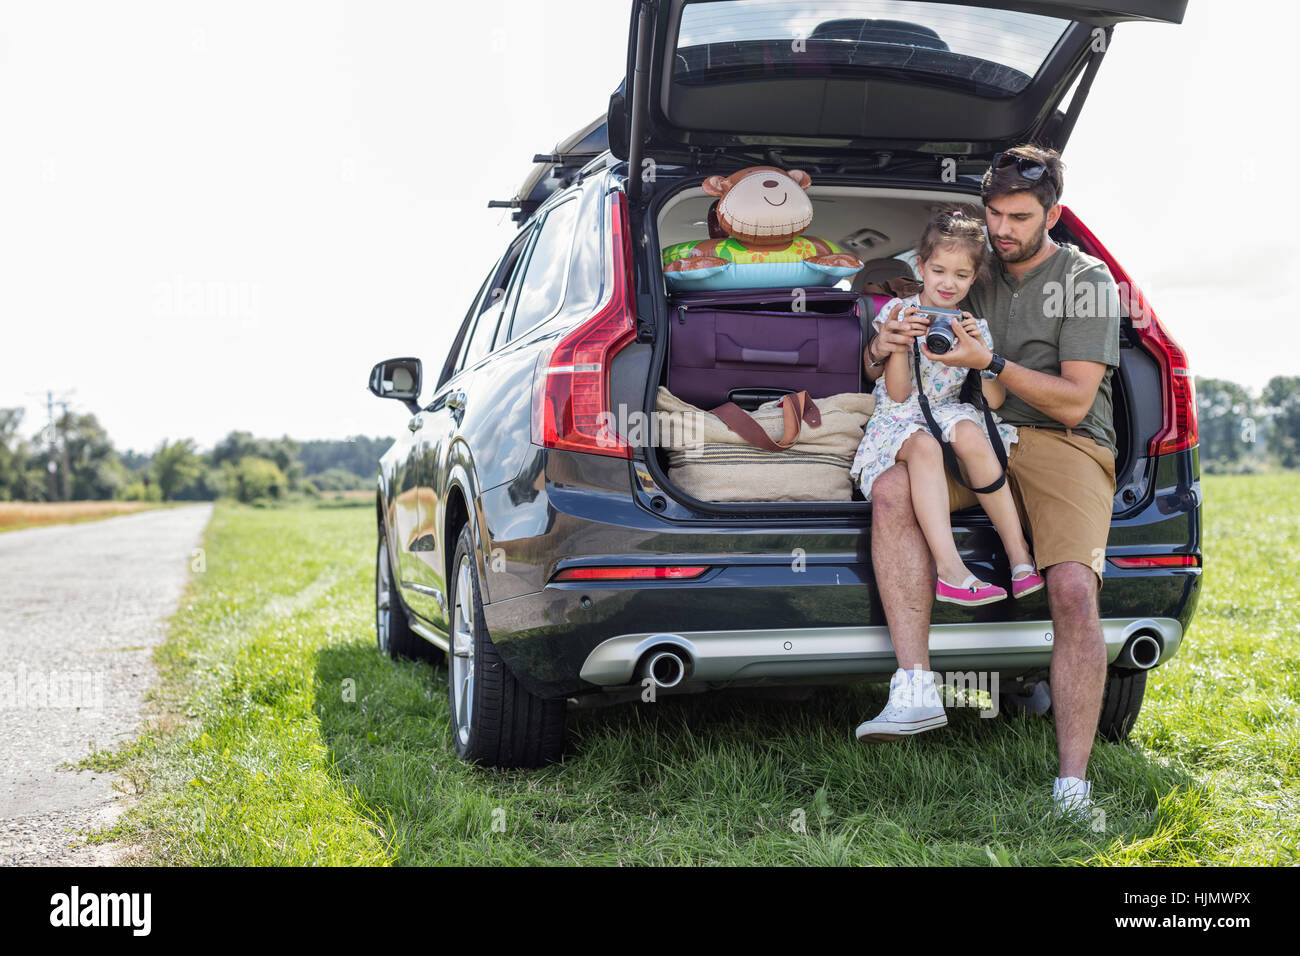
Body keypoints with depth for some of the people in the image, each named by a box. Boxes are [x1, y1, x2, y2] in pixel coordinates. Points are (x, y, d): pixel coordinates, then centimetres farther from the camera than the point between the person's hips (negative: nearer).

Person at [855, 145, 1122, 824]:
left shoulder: (1087, 282, 3)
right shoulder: (976, 277, 17)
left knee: (1074, 591, -27)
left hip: (1064, 445, -4)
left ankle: (1073, 784, -21)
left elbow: (1074, 402, -8)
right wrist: (882, 349, -6)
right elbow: (883, 373, 19)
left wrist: (990, 362, -19)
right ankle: (915, 690, -31)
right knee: (891, 492, -27)